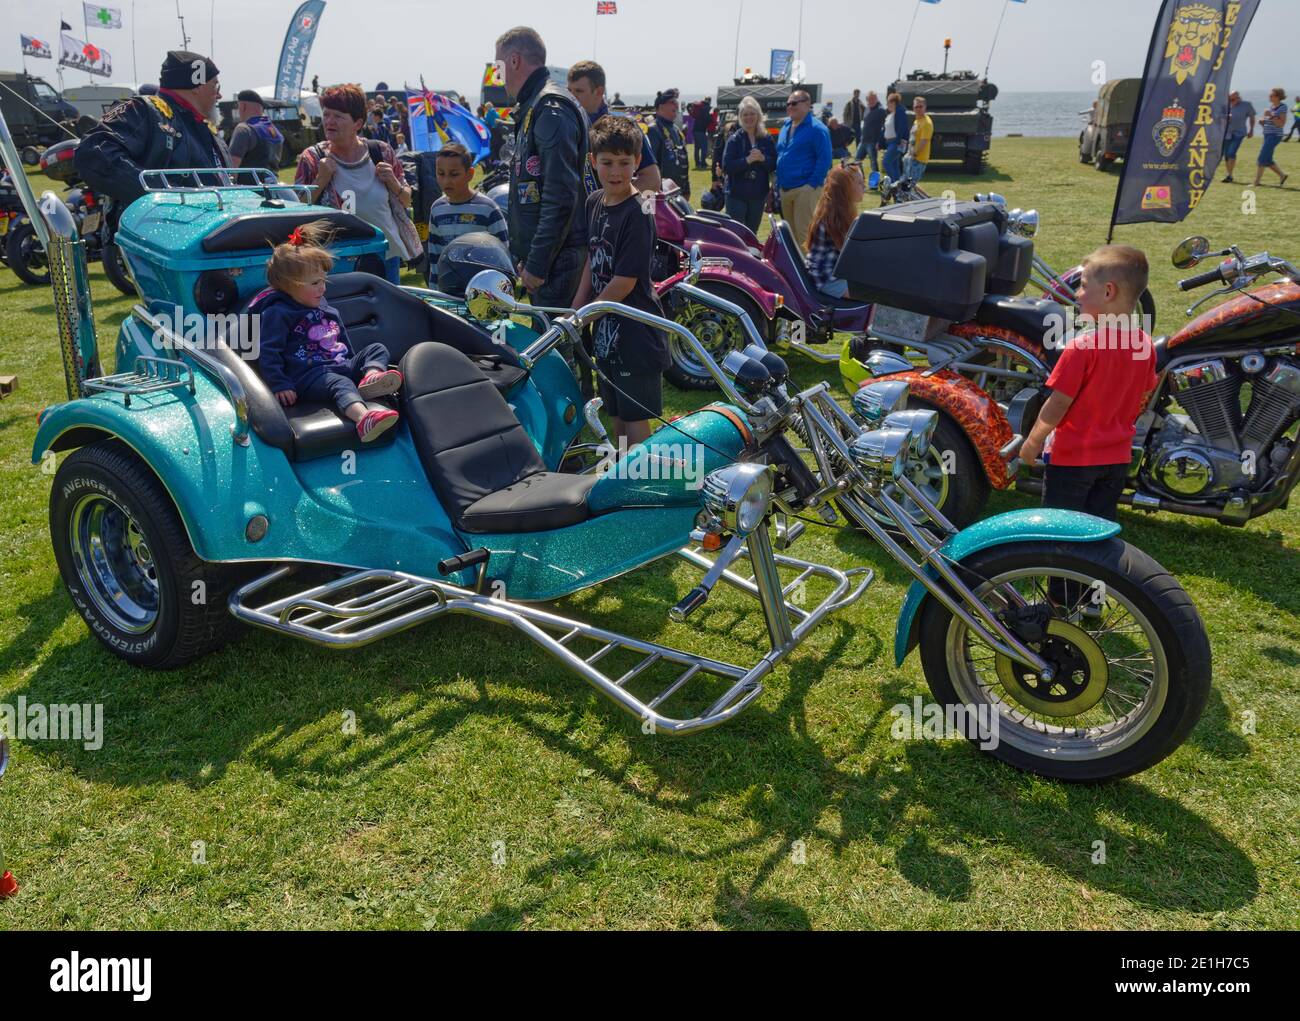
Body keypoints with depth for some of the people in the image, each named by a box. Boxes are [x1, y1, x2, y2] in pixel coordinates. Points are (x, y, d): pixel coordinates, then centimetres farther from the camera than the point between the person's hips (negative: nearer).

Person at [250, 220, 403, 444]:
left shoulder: (324, 308, 22)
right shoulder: (277, 313, -4)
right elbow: (268, 353, -9)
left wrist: (354, 364, 36)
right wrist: (280, 385, -17)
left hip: (343, 365, 9)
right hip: (309, 374, -9)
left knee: (377, 349, -1)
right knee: (339, 384, -37)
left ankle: (371, 375, -38)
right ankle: (363, 417, -71)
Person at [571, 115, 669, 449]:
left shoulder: (637, 214, -17)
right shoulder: (594, 202, 8)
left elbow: (625, 281, -18)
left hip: (636, 331, -8)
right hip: (607, 331, 8)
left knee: (635, 421, -2)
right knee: (616, 416, 17)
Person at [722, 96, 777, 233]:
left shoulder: (766, 139, 6)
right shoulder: (734, 139, -3)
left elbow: (774, 164, 2)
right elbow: (727, 166, -13)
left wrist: (763, 158, -17)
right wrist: (747, 160, -23)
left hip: (759, 194, 3)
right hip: (736, 195, -3)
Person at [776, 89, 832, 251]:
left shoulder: (817, 129, -9)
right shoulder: (786, 126, 15)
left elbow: (824, 159, -15)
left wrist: (813, 185, -18)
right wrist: (778, 181, 15)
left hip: (805, 190, -8)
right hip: (785, 189, 8)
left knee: (804, 234, -10)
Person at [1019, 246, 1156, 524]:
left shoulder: (1082, 347, -22)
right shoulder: (1144, 345, -1)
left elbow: (1059, 403, -18)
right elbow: (1143, 398, 10)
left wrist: (1033, 441, -5)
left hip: (1073, 458, -6)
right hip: (1118, 457, 6)